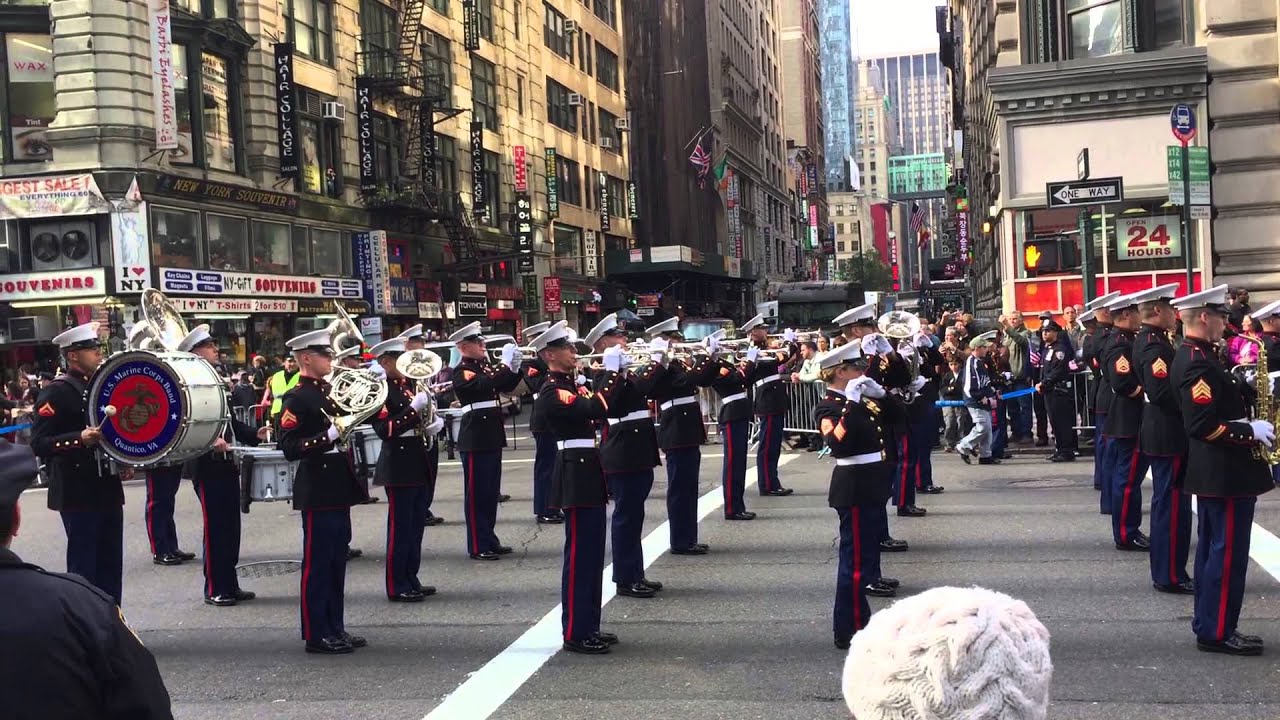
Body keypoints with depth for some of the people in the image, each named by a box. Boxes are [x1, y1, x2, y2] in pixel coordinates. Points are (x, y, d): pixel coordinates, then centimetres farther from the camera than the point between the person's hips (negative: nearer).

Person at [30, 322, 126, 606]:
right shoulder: (56, 392, -10)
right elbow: (38, 443, -17)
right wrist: (80, 439, -31)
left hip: (108, 489, 8)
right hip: (78, 494, -8)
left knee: (111, 565, 12)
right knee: (84, 566, -2)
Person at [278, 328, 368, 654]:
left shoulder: (328, 390, 15)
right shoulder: (296, 398, -11)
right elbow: (290, 448, -19)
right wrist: (329, 436, -28)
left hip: (339, 489, 9)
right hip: (318, 490, -9)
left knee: (336, 561, 13)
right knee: (317, 563, -2)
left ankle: (334, 627, 21)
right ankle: (316, 634, 5)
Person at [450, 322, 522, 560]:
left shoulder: (485, 365, 13)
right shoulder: (462, 371, -11)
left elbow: (506, 386, 15)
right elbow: (486, 385, -28)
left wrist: (515, 368, -2)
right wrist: (505, 363, -24)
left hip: (492, 436, 8)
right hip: (475, 438, -8)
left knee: (491, 491, 14)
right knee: (477, 493, -2)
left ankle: (489, 540, 23)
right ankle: (478, 547, 3)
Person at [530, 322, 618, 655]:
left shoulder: (573, 384, 15)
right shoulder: (552, 392, -14)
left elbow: (607, 407, 18)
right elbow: (593, 410, -26)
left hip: (588, 474, 10)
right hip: (576, 477, -10)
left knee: (592, 553, 14)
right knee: (579, 554, -6)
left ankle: (588, 626, 22)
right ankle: (575, 633, 0)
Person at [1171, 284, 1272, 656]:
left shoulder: (1195, 356, 12)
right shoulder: (1198, 363, -21)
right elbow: (1204, 425, -26)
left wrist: (1247, 387, 3)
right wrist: (1251, 431, -19)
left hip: (1213, 470, 11)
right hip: (1226, 472, -11)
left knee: (1212, 547, 15)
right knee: (1229, 551, -4)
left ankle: (1208, 624, 22)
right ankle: (1217, 632, 2)